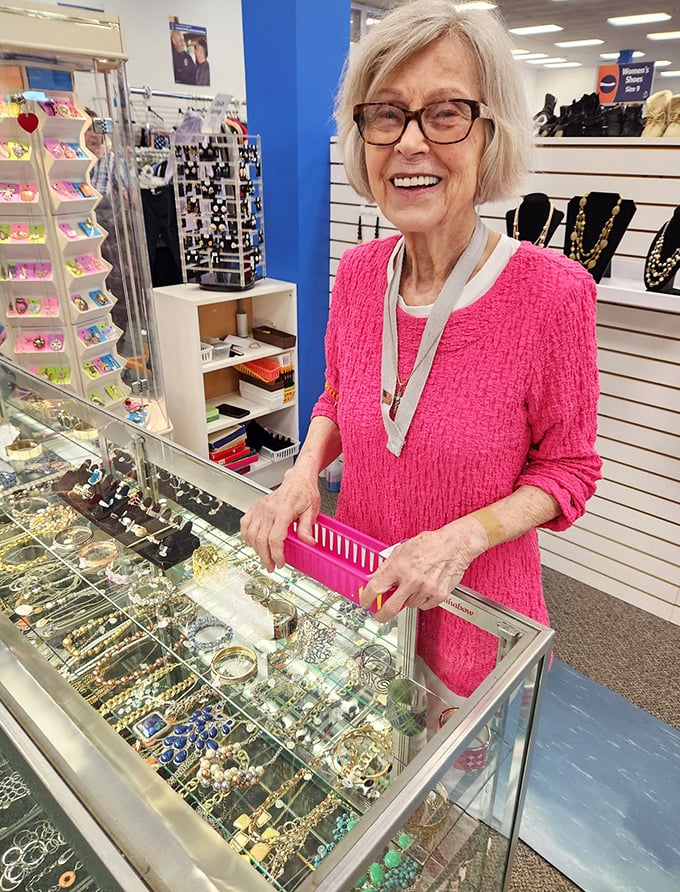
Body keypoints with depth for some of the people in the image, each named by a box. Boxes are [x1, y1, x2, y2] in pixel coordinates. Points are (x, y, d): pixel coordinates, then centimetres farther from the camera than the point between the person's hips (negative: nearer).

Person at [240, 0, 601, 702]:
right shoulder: (357, 272, -9)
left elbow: (568, 467, -12)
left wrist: (462, 539, -26)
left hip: (474, 610, -3)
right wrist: (304, 472, -12)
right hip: (354, 589, 4)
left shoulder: (552, 291, -23)